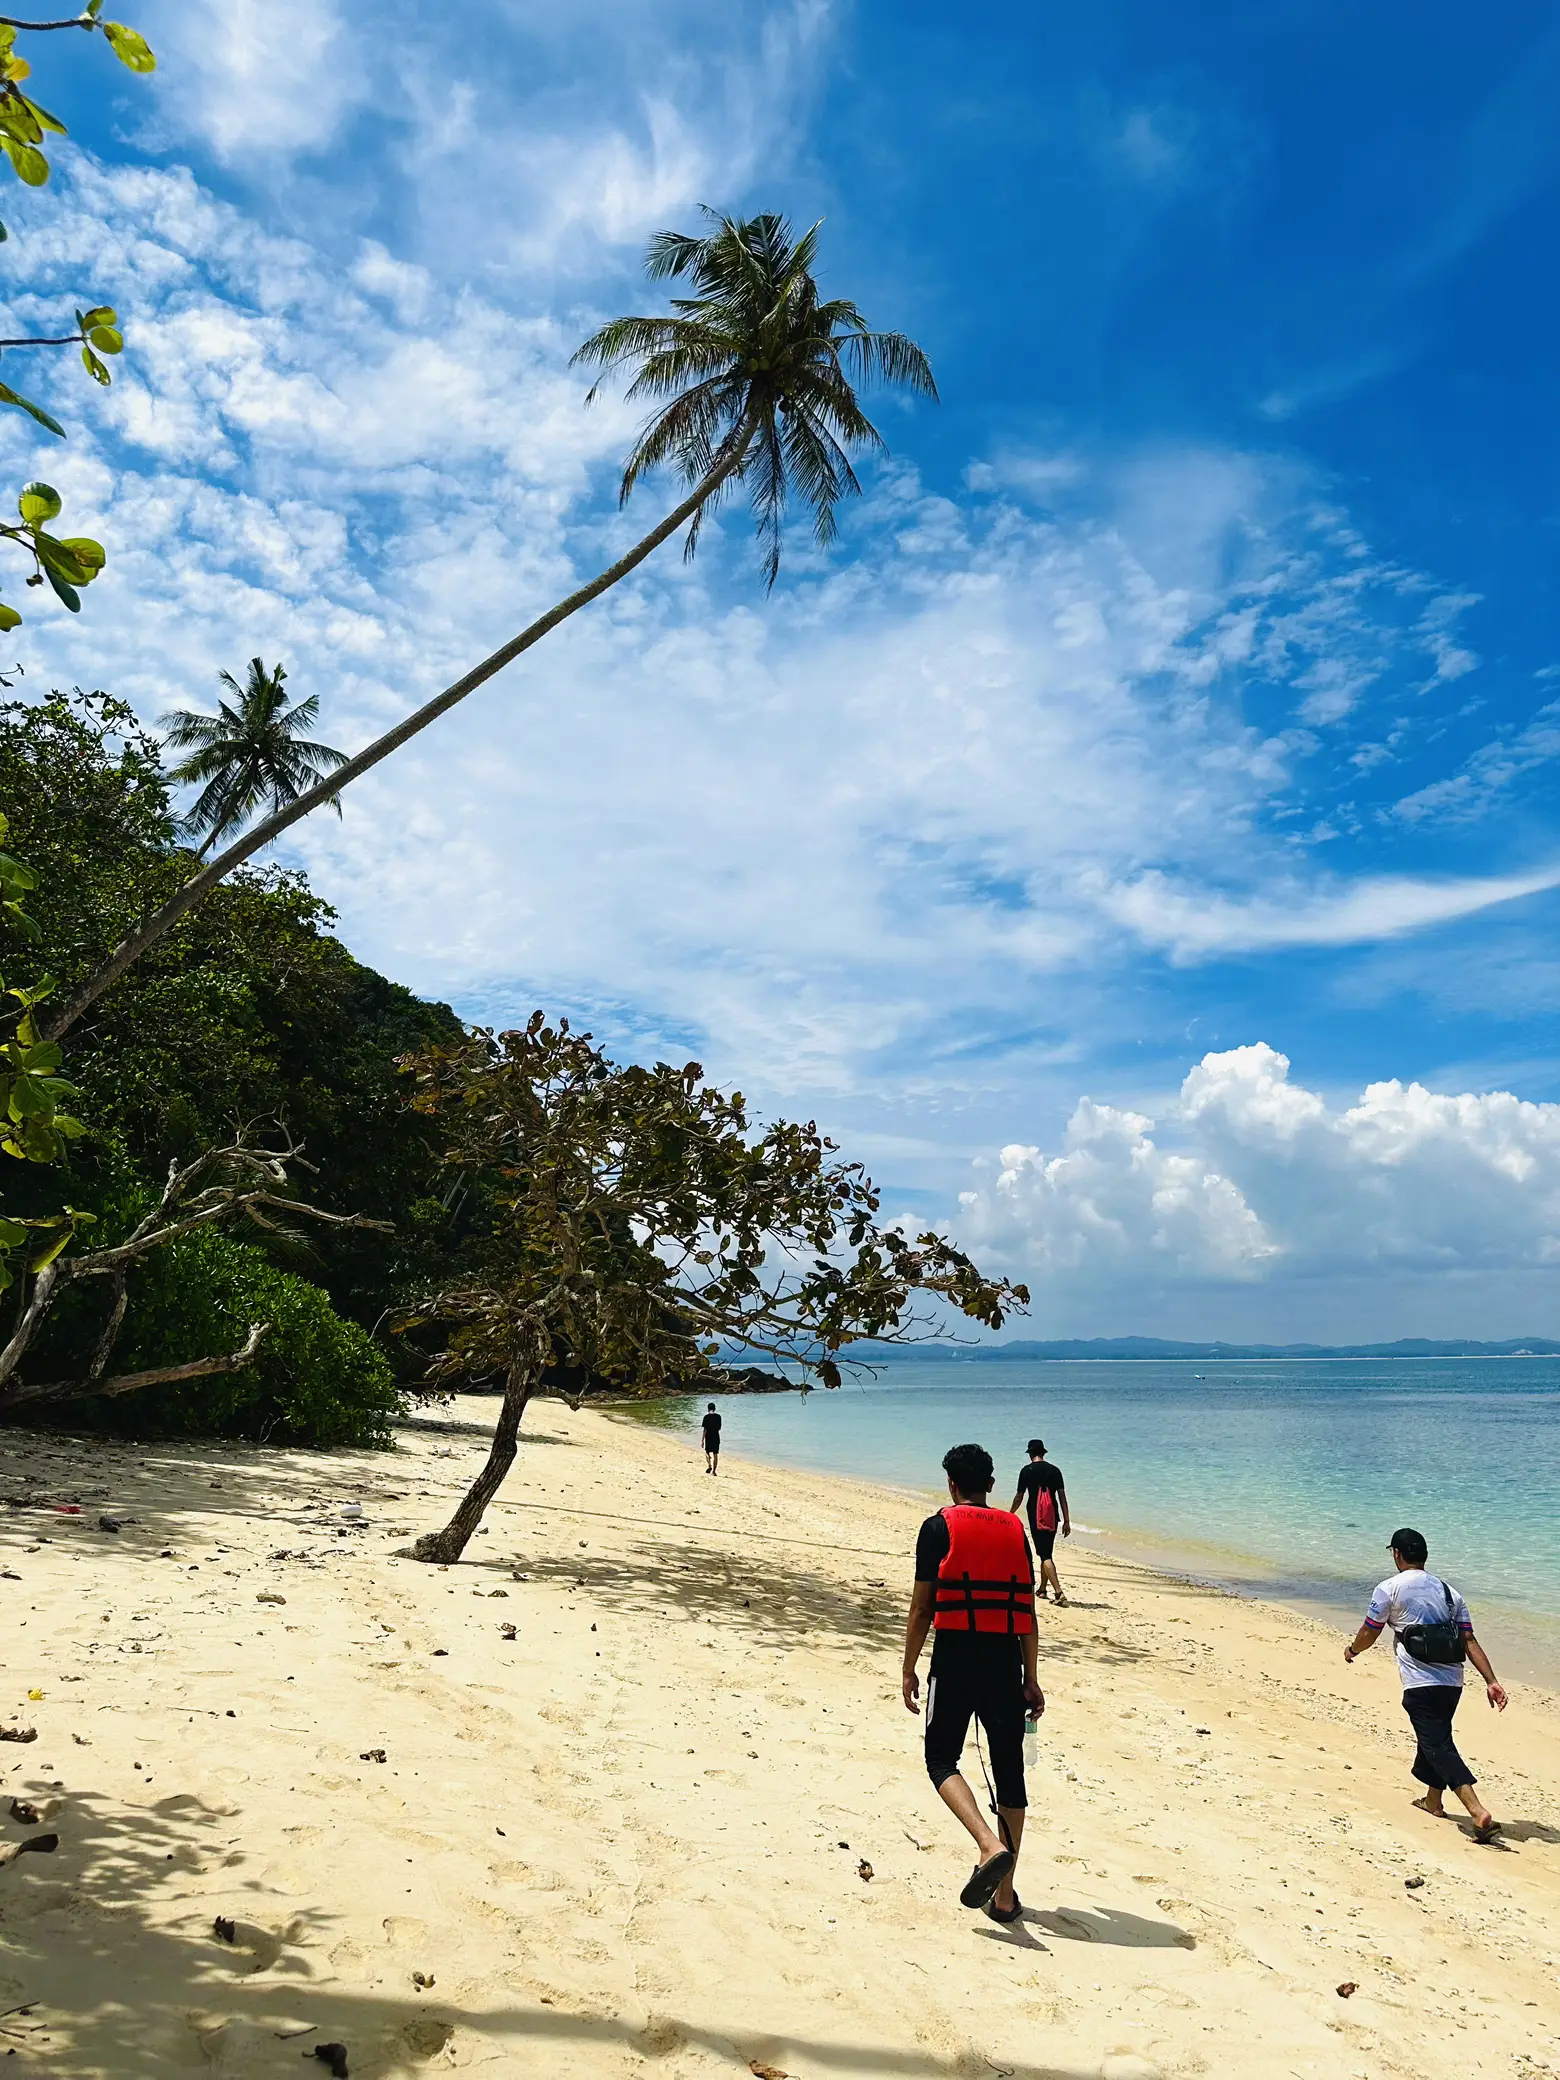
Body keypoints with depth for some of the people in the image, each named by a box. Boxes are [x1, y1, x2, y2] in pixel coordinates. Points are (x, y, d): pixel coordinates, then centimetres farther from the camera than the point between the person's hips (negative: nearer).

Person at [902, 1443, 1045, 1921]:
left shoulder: (939, 1528, -1)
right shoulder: (1014, 1530, 10)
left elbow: (921, 1607, -4)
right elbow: (1028, 1614, 10)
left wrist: (908, 1670, 5)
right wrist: (1030, 1680, 15)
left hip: (955, 1657, -4)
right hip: (1005, 1662, 4)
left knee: (941, 1760, 8)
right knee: (1009, 1773, 11)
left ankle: (990, 1846, -15)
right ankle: (1004, 1896, 15)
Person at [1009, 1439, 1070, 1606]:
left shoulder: (1026, 1470, -2)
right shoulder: (1054, 1470, 6)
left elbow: (1019, 1497, 2)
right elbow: (1062, 1496, 3)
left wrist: (1010, 1515, 18)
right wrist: (1067, 1521, 6)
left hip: (1036, 1517, -4)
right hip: (1052, 1517, 4)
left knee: (1045, 1556, -7)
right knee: (1047, 1553, 19)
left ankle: (1059, 1592, -19)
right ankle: (1042, 1590, 28)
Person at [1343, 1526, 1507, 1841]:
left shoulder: (1389, 1589, -3)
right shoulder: (1449, 1592, 13)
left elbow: (1369, 1633, 3)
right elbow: (1470, 1642, 5)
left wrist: (1352, 1650, 23)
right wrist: (1491, 1682, 1)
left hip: (1421, 1684, -7)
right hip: (1453, 1682, 7)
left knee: (1438, 1746, -8)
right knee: (1436, 1737, 25)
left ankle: (1479, 1812, -23)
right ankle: (1433, 1800, 39)